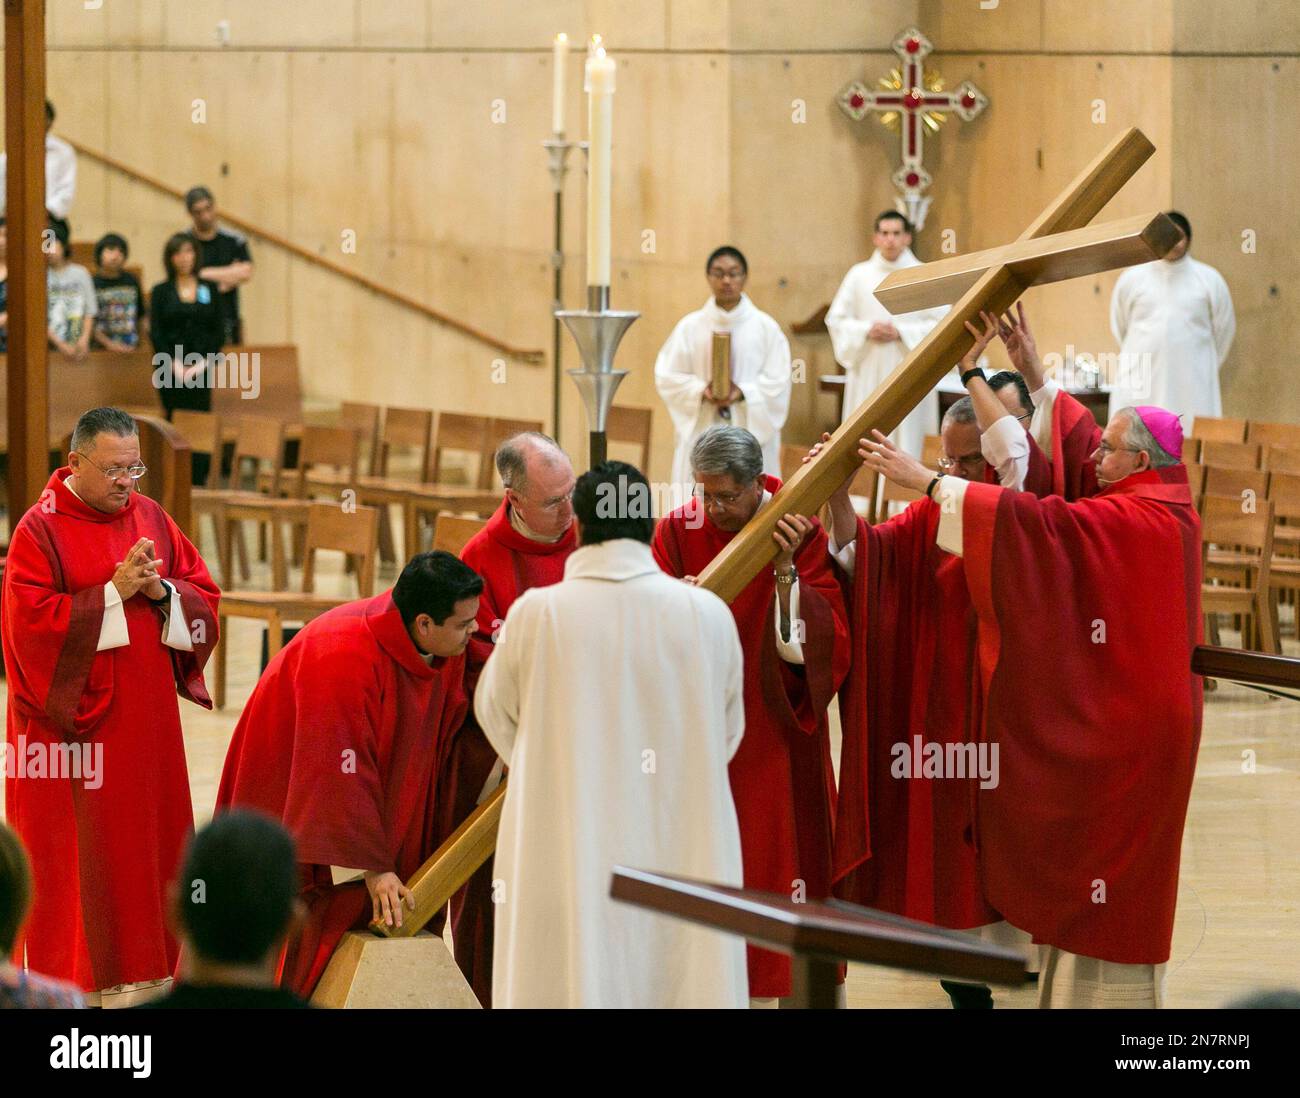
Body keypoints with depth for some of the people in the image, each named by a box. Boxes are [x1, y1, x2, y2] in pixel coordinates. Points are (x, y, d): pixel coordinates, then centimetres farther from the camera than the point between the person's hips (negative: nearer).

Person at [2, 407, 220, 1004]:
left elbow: (204, 598, 8)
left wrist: (160, 591, -13)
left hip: (145, 717, 5)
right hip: (70, 717, -5)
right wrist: (114, 592, -19)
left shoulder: (151, 518, 7)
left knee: (144, 837, 8)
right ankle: (75, 976, 8)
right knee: (77, 852, 0)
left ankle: (145, 964, 16)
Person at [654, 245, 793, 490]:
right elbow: (667, 377, 3)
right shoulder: (690, 326, 5)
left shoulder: (766, 327, 3)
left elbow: (778, 381, 0)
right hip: (701, 432, 1)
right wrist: (701, 391, -13)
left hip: (753, 432, -1)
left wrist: (743, 393, -15)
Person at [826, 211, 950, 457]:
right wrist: (867, 330, -9)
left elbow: (942, 323, -2)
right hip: (867, 374, 2)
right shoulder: (859, 275, 7)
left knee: (905, 443, -5)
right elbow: (836, 319, 8)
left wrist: (901, 333, -12)